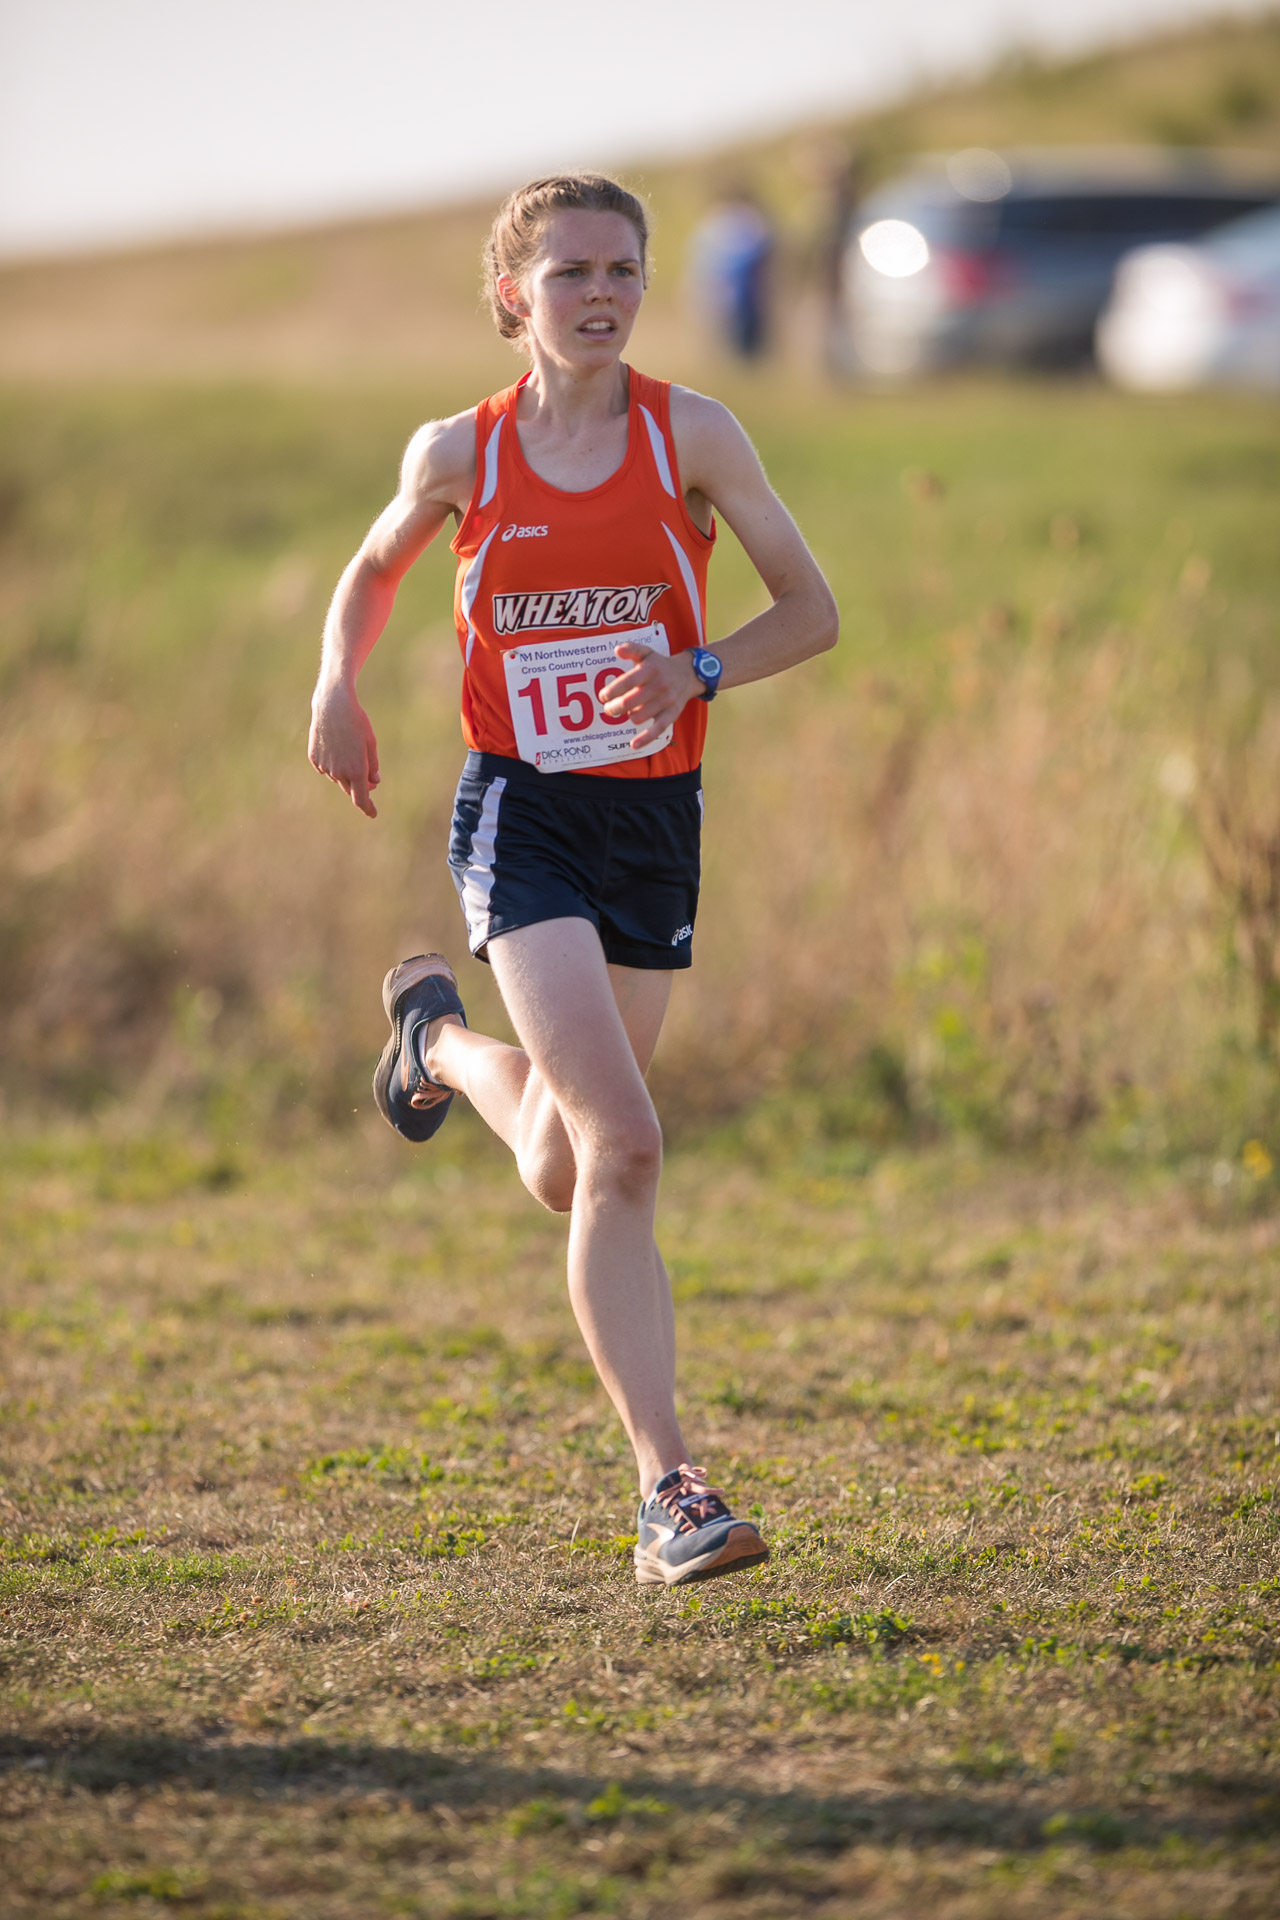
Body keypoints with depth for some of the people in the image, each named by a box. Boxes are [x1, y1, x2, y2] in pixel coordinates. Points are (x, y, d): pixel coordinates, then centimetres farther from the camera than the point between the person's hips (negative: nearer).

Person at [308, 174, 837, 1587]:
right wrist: (338, 685, 0)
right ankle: (667, 1493, -16)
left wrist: (694, 671, -19)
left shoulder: (690, 438, -3)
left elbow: (812, 610, 0)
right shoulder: (459, 456, -1)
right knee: (623, 1147, -20)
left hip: (652, 819, 2)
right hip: (521, 816, -2)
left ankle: (438, 1038, 47)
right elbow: (376, 569, 19)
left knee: (563, 1178, 12)